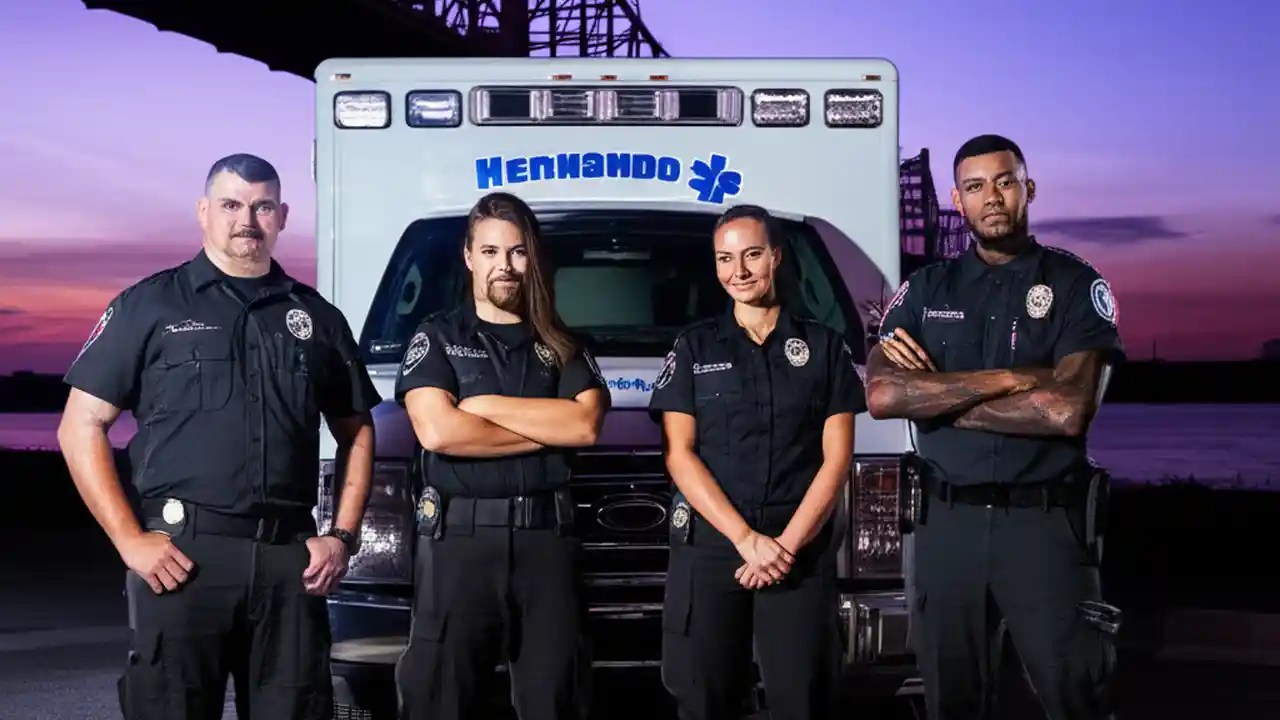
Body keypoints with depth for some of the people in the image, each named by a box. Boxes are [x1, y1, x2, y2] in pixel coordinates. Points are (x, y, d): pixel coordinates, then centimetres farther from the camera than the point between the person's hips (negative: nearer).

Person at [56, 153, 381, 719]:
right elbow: (81, 427, 1)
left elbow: (356, 433, 19)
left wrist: (343, 536, 6)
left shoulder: (317, 317, 14)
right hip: (181, 555, -3)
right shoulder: (148, 306, 4)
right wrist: (129, 540, -8)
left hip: (290, 558, 3)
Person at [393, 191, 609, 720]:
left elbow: (585, 424, -4)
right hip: (458, 540, -2)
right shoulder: (436, 338, 7)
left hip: (546, 539, 2)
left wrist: (485, 405, -6)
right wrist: (548, 429, -4)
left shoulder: (562, 344, 14)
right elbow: (438, 432, -11)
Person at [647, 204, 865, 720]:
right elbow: (679, 454, 0)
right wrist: (746, 539, -11)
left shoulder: (824, 347, 8)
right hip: (708, 549, 0)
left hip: (802, 552, 0)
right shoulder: (694, 347, 8)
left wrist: (788, 544, -11)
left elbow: (836, 459, 2)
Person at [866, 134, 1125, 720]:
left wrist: (936, 393, -10)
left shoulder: (1076, 285, -1)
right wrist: (1007, 377, -13)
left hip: (1045, 522, -3)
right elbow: (881, 396, -8)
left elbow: (1068, 410, -16)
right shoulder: (925, 290, 7)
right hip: (948, 522, 3)